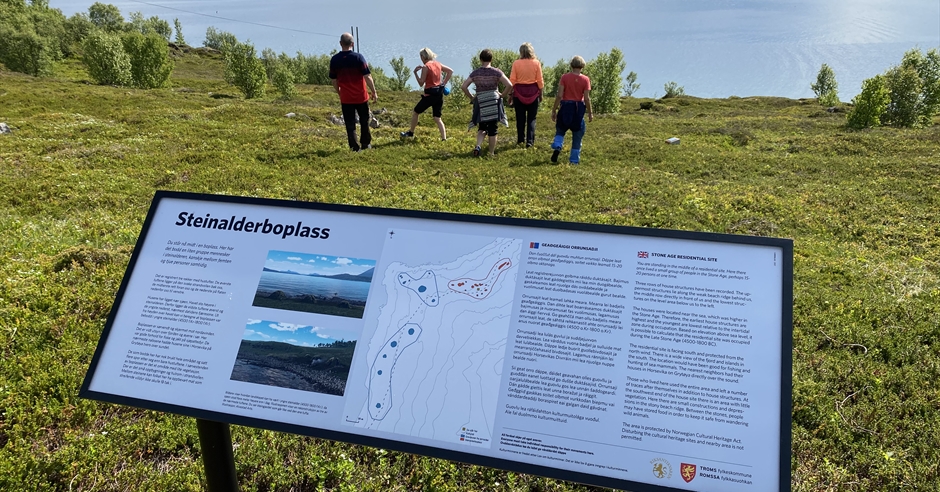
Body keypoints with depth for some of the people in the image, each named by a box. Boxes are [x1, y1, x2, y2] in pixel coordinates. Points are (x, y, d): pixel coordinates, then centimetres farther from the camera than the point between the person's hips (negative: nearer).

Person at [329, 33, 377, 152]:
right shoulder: (358, 57, -11)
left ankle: (355, 147, 5)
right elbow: (367, 77, -12)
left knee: (350, 124, 7)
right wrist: (374, 92, -4)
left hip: (346, 98, 1)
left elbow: (334, 80, 5)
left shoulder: (334, 60, -2)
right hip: (361, 97, -1)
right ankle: (366, 144, 26)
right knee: (364, 121, 17)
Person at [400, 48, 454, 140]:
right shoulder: (438, 64, 7)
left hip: (430, 94, -6)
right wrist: (444, 83, 11)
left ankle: (411, 132, 25)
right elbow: (450, 71, 14)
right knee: (437, 118, 9)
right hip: (439, 94, 6)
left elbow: (421, 84, -10)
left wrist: (415, 72, -3)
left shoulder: (425, 67, -12)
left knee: (415, 112, 14)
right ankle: (444, 138, -2)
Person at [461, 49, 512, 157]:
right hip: (494, 103, -2)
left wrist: (471, 97, 7)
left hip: (480, 104, 2)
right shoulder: (496, 72, -5)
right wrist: (502, 95, 0)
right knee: (492, 129, 7)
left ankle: (478, 146, -7)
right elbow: (509, 85, -13)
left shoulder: (475, 73, 0)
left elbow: (463, 87, -3)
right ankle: (491, 153, 13)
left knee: (481, 128, 17)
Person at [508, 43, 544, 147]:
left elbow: (512, 81, -3)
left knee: (520, 118, 10)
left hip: (519, 92, 0)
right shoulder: (536, 63, -3)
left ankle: (520, 140, 16)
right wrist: (540, 94, 10)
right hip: (533, 92, 0)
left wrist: (510, 95, 5)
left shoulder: (516, 63, -3)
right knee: (531, 118, 6)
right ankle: (530, 141, 2)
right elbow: (540, 81, -1)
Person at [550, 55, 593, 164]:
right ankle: (574, 160, 14)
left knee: (560, 130, 18)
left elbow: (559, 95, -8)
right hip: (579, 108, 0)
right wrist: (590, 113, 4)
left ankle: (557, 147, -9)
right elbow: (587, 98, -6)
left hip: (566, 107, 0)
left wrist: (554, 110, -2)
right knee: (577, 135, 11)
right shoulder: (585, 79, -4)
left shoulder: (564, 77, -5)